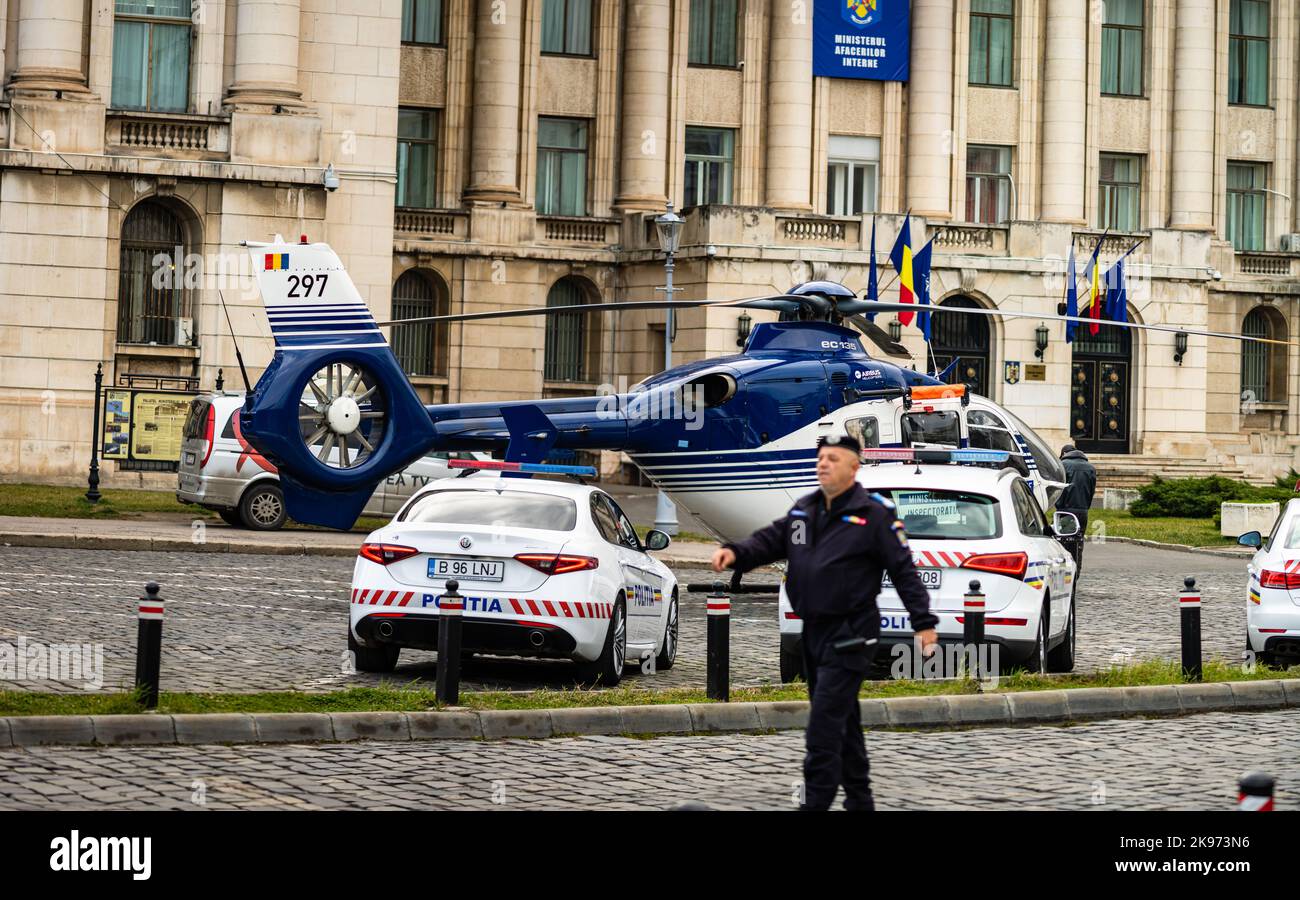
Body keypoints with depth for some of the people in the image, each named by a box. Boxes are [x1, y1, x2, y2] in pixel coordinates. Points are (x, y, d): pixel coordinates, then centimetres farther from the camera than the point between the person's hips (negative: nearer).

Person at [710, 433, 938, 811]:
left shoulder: (873, 514, -9)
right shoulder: (803, 511, 12)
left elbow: (903, 570, -9)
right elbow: (770, 540, 9)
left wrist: (924, 622, -11)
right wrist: (735, 552, -12)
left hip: (851, 635, -8)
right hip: (814, 631, 8)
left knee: (825, 723, -13)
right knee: (842, 720, 16)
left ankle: (815, 802, -13)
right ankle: (858, 799, 26)